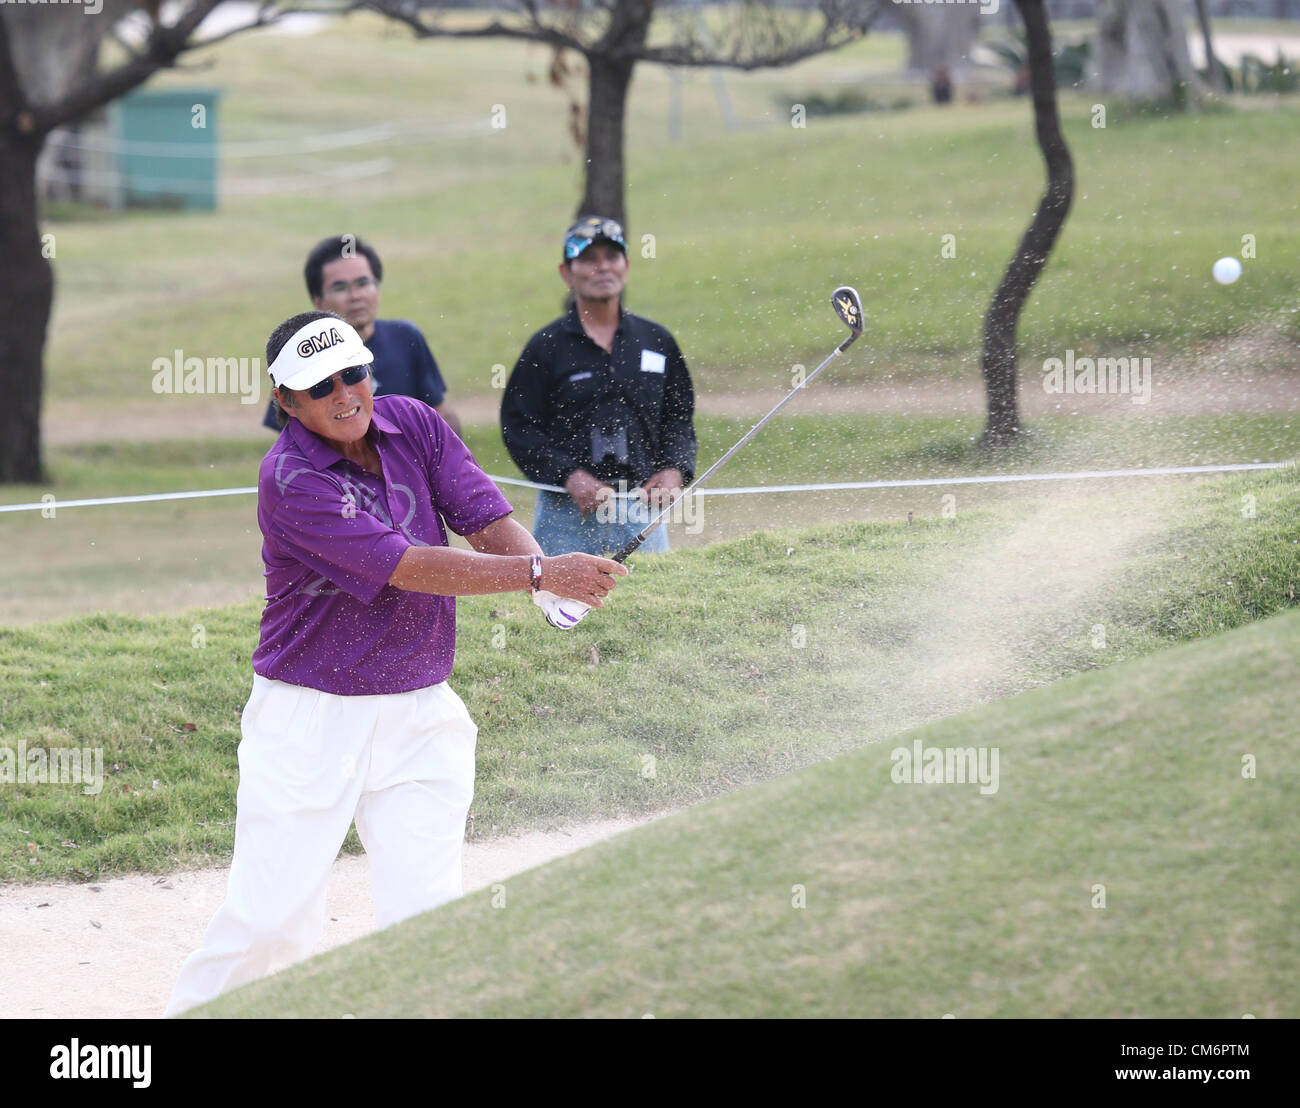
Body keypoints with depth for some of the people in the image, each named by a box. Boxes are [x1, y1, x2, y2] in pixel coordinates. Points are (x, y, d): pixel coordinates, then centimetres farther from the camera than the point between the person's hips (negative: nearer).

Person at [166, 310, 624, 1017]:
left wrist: (547, 574, -26)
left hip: (418, 716, 5)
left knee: (426, 912, -7)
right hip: (309, 715, -4)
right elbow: (406, 567, -23)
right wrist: (539, 574, -28)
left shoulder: (413, 424, 2)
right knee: (269, 917, -7)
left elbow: (487, 520, -3)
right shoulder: (288, 479, -17)